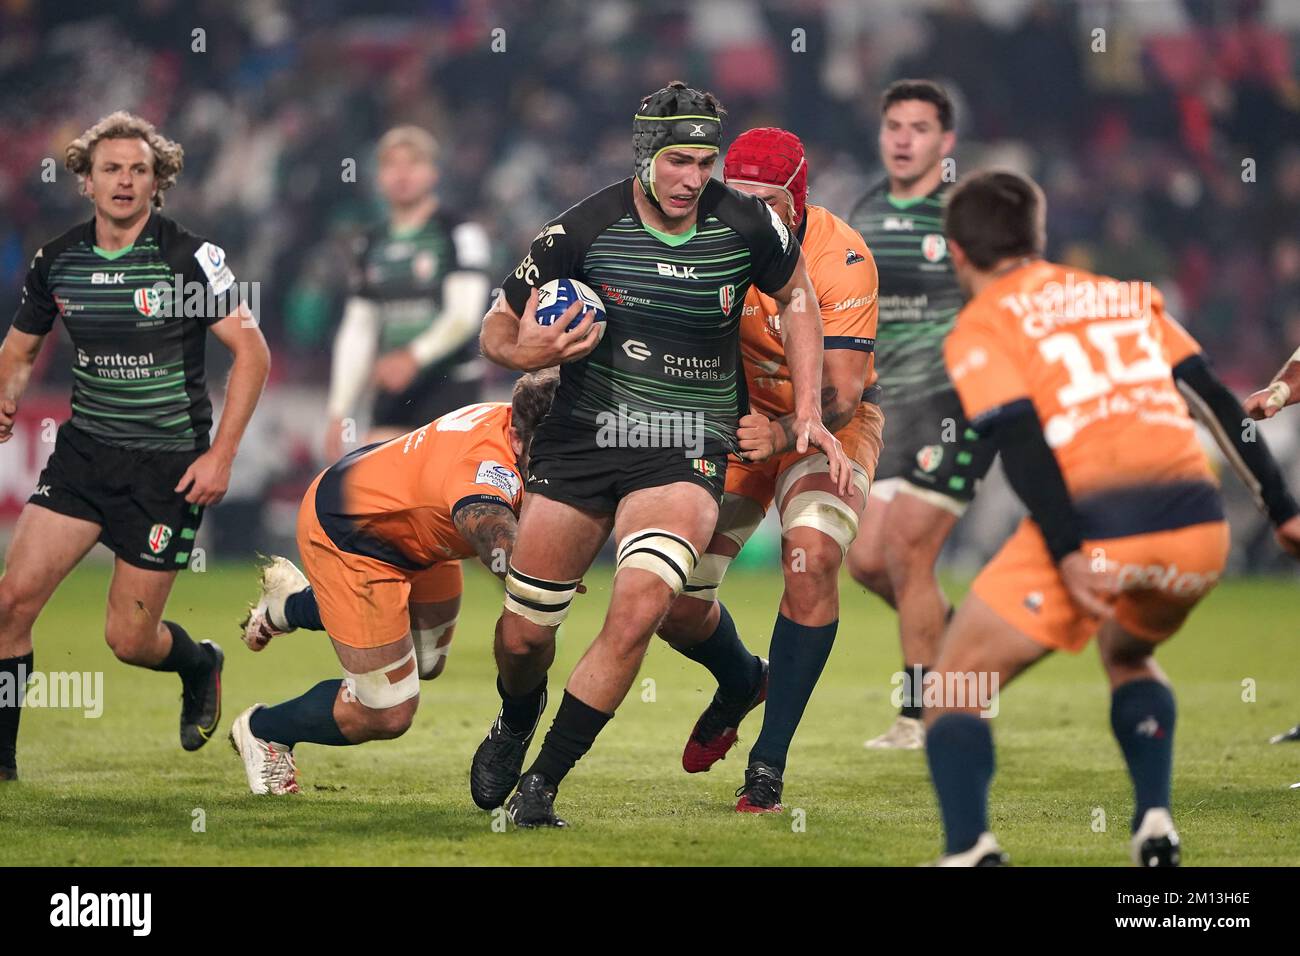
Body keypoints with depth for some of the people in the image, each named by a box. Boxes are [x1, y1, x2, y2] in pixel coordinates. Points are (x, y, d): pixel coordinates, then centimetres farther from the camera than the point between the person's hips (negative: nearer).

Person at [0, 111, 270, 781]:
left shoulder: (189, 258, -11)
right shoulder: (56, 262, 2)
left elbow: (251, 351, -9)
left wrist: (221, 455, -14)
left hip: (168, 466, -4)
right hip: (84, 450, 4)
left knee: (129, 638, -1)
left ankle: (200, 664, 35)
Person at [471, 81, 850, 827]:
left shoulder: (747, 226, -7)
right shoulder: (585, 230, -10)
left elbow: (797, 297, 14)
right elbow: (497, 332, 1)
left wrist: (809, 414, 8)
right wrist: (530, 353, -23)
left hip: (686, 452, -1)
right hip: (581, 440, 1)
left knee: (640, 608, -24)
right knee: (525, 633, 6)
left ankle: (542, 785, -12)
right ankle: (515, 725, 43)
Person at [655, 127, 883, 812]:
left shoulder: (841, 259, -26)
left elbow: (841, 393, -30)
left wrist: (782, 432, -48)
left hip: (828, 424, -3)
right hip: (735, 421, 3)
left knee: (811, 560, -30)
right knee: (672, 599, -3)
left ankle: (770, 761, -19)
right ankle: (741, 684, 34)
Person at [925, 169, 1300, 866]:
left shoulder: (979, 328, 9)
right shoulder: (1130, 298, 24)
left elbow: (1020, 439, -7)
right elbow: (1218, 403, 18)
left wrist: (1068, 556, -16)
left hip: (1090, 529, -5)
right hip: (1198, 522, 5)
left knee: (952, 691, 10)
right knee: (1127, 655, 35)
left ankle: (969, 852, -11)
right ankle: (1155, 828, 16)